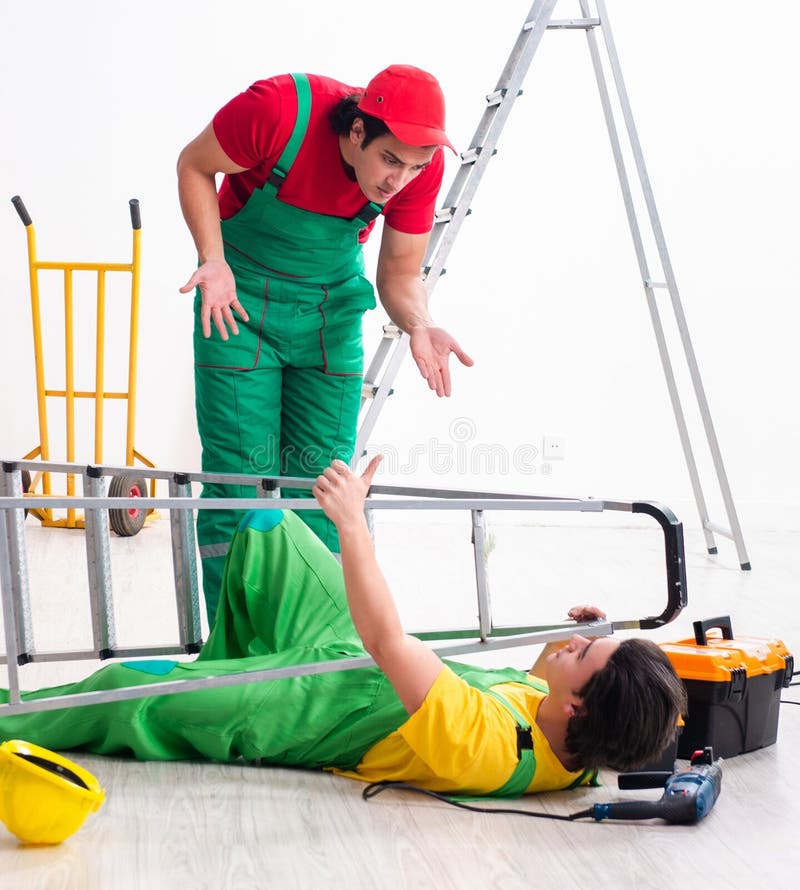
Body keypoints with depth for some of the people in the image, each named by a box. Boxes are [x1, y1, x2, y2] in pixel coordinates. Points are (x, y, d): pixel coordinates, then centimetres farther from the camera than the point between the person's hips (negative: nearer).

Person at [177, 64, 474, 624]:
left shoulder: (423, 163, -17)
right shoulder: (280, 110, -28)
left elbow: (400, 275, -5)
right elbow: (195, 166, -9)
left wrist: (420, 327, -27)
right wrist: (213, 260, -22)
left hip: (331, 307, 3)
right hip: (242, 296, -3)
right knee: (240, 484, -7)